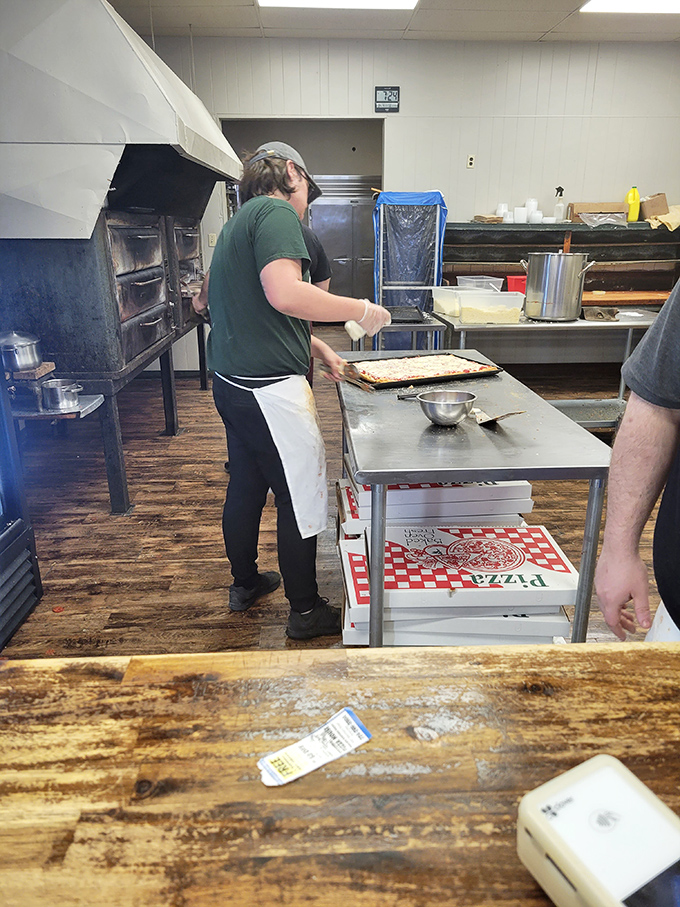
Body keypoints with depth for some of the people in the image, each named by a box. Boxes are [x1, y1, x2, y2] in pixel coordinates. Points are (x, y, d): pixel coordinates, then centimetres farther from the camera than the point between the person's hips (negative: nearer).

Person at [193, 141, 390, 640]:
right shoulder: (276, 213, -10)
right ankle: (306, 611, 15)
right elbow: (285, 295, -27)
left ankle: (245, 582, 38)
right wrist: (361, 309, -15)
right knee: (301, 499, 1)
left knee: (246, 485, 21)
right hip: (269, 389, -10)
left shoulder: (242, 221, 21)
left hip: (233, 385, 10)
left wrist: (319, 347, 21)